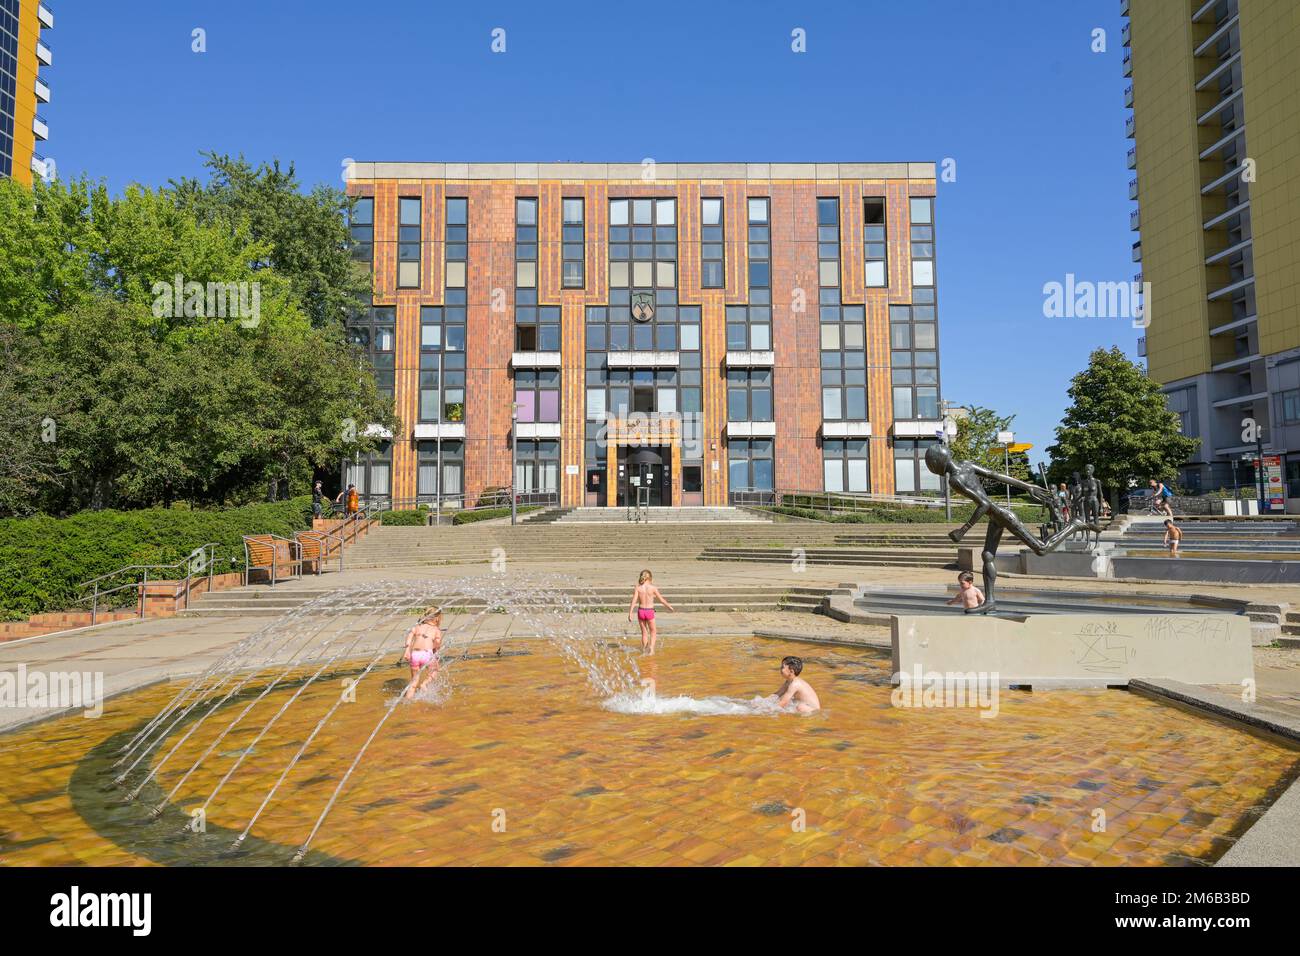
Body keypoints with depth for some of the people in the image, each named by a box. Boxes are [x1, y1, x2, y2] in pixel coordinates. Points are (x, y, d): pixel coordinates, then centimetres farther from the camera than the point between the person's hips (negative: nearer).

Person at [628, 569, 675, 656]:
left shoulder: (637, 588, -5)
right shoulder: (653, 588, -7)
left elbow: (634, 601, -9)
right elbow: (662, 600, 2)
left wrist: (630, 613, -6)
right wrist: (670, 607, 16)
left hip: (640, 611, 2)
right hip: (650, 611, -2)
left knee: (644, 632, 18)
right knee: (653, 631, 17)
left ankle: (644, 650, 24)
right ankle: (651, 648, -1)